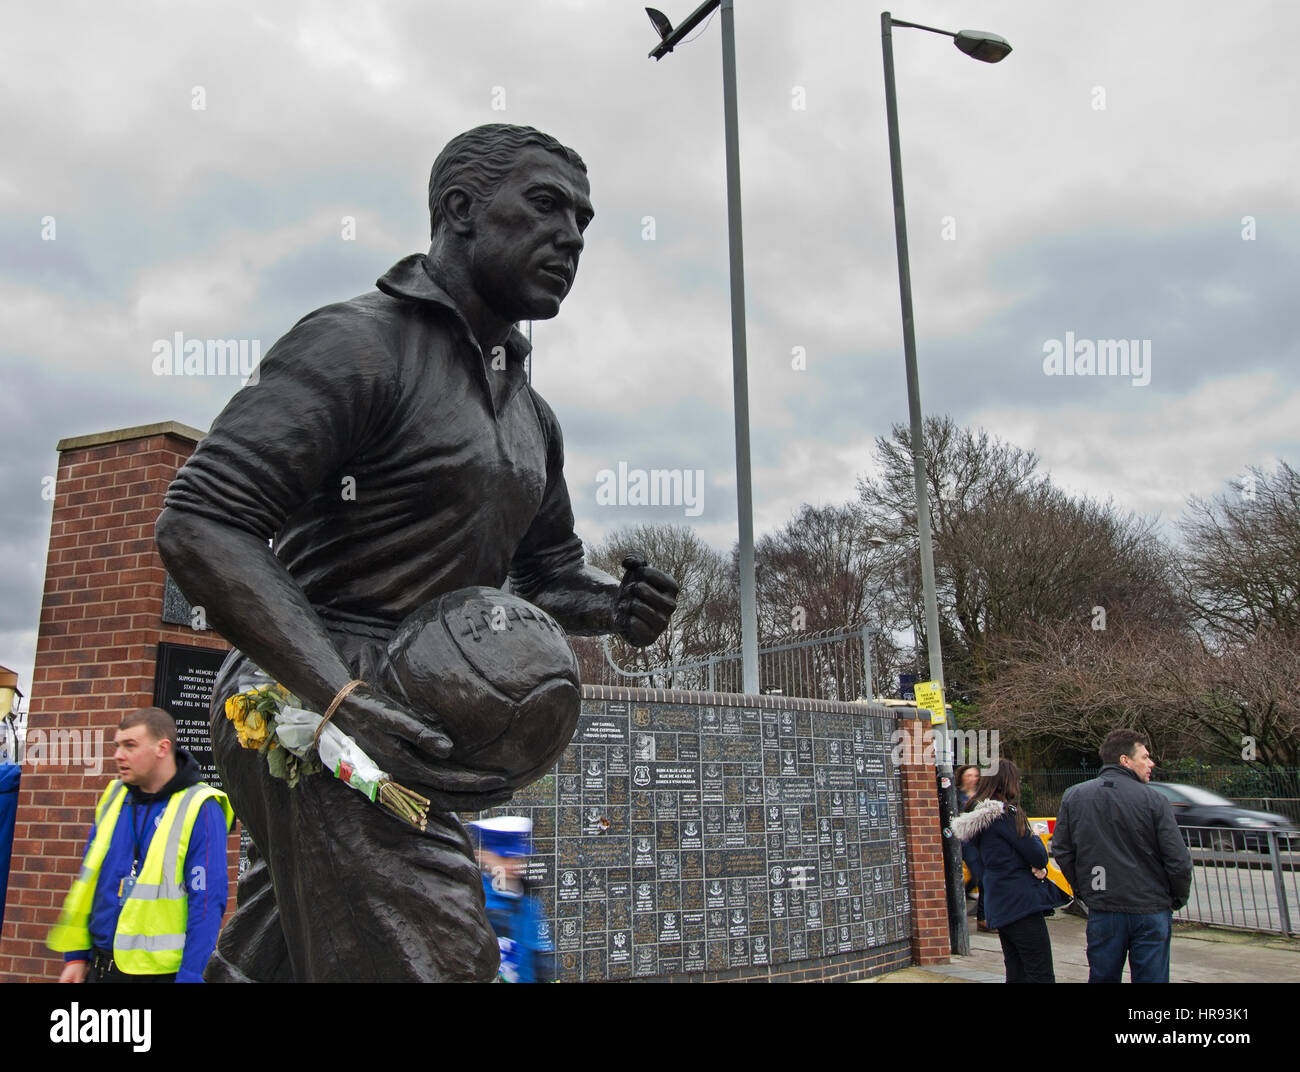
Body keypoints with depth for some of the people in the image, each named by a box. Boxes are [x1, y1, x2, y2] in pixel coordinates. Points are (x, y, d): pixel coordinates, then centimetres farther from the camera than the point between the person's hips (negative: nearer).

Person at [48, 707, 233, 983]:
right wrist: (75, 954, 12)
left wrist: (191, 977, -18)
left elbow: (207, 903, -16)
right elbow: (87, 879, 14)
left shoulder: (200, 810, -14)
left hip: (162, 970, -6)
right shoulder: (113, 798, 7)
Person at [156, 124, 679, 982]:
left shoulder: (530, 413, 17)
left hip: (406, 714, 9)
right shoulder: (359, 342, -10)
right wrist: (348, 703, -30)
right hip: (312, 707, -9)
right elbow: (202, 523, -19)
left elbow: (547, 571, 24)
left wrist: (616, 604, 0)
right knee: (437, 952, -14)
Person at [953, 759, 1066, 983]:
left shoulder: (977, 816, 13)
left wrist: (1036, 867, 0)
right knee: (1041, 974, -6)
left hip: (998, 907, 9)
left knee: (1017, 973, 14)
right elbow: (1038, 856, -14)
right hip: (1021, 903, -9)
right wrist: (1035, 838, 8)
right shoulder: (1004, 813, -14)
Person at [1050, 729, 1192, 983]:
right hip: (1150, 912, -3)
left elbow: (1061, 851, 4)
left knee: (1102, 978, 14)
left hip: (1102, 912, 3)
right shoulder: (1153, 800, -11)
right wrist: (1179, 898, 8)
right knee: (1151, 978, 7)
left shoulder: (1073, 796, 0)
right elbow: (1178, 860, -10)